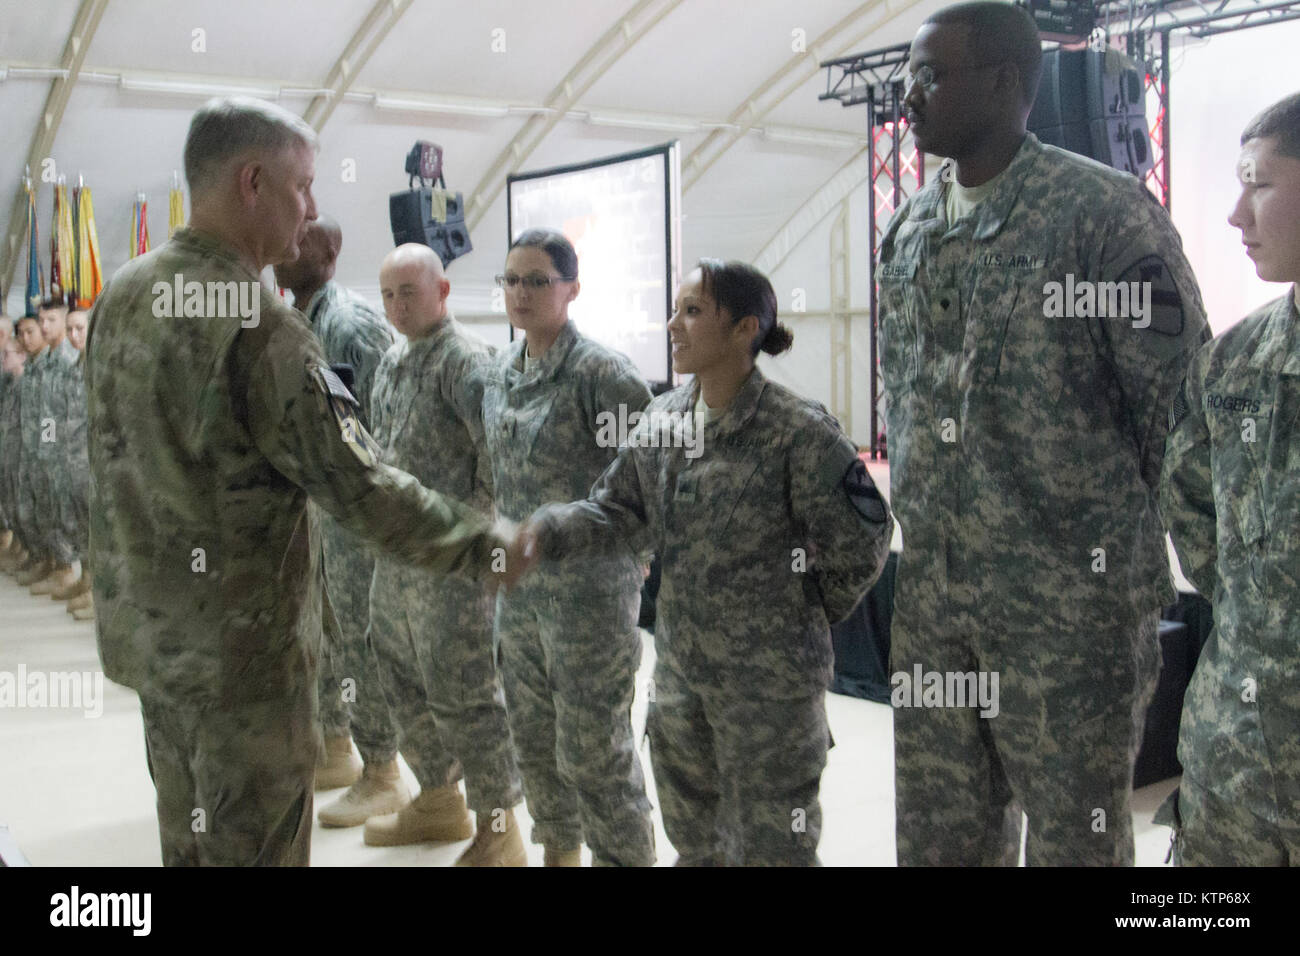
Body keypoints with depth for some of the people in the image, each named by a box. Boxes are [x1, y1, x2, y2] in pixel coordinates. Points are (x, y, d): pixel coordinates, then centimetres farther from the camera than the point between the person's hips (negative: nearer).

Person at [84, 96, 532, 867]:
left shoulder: (122, 295, 4)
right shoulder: (258, 324, -22)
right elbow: (358, 484, -22)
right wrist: (483, 543, -11)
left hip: (145, 629, 8)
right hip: (242, 646, -8)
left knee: (188, 838, 21)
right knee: (254, 848, 5)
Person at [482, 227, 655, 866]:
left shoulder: (599, 372, -15)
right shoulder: (500, 372, 8)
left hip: (589, 590, -7)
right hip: (519, 585, 7)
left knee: (592, 751, 0)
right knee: (533, 738, 18)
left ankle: (625, 857, 18)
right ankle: (560, 850, 38)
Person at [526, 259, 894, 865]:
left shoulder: (798, 432, -19)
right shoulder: (663, 419, 1)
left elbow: (863, 541, -12)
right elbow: (619, 509, 6)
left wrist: (809, 615, -1)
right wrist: (546, 531, -11)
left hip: (770, 677, -6)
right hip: (679, 668, 6)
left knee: (769, 844, 9)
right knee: (693, 838, 23)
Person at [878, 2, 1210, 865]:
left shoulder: (1105, 210, -9)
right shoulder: (907, 232, 10)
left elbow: (1184, 405, -8)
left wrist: (1141, 550, -3)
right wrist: (918, 538, 14)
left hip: (1071, 599, -5)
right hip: (928, 598, 6)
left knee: (1074, 838, 8)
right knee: (936, 836, 14)